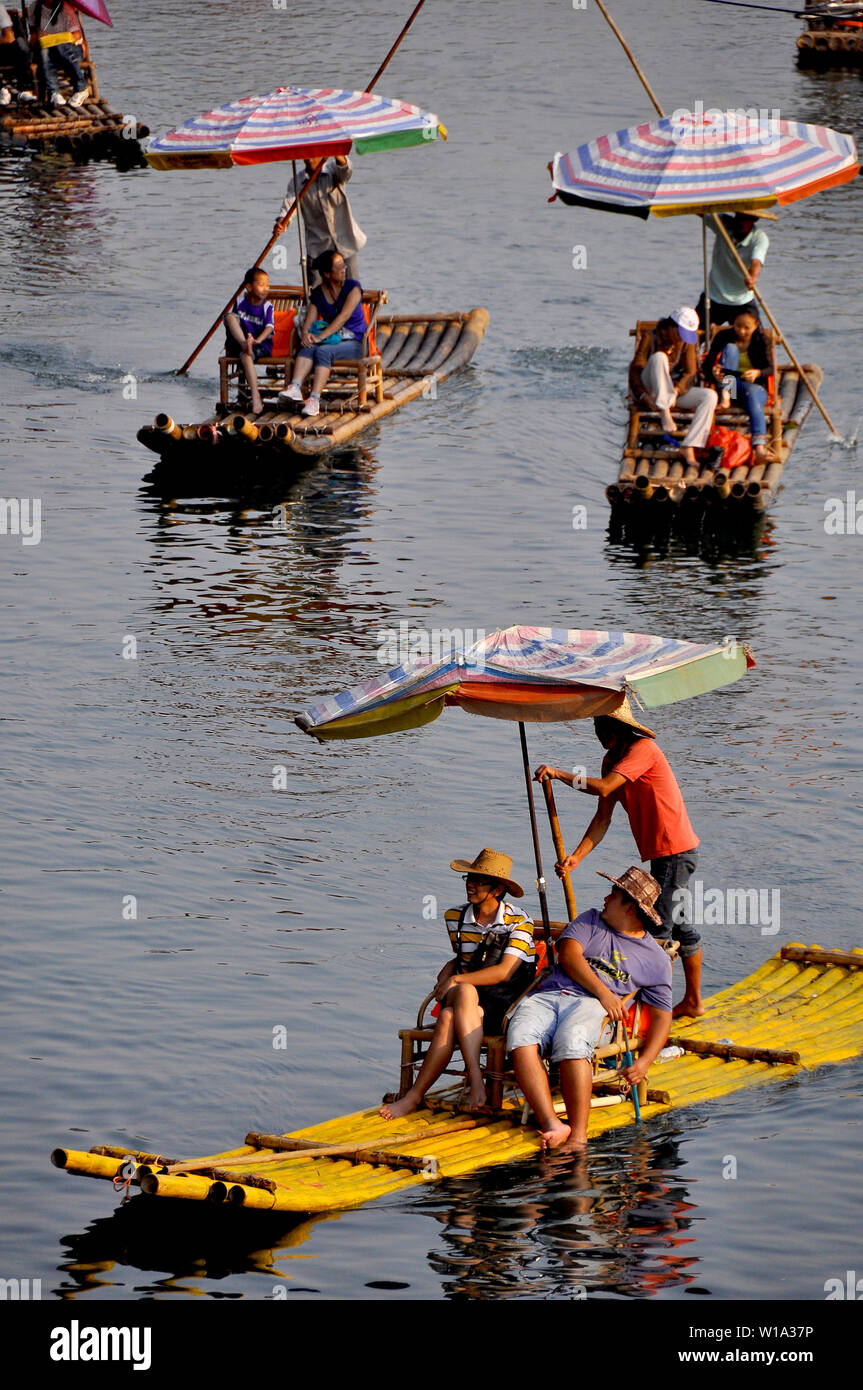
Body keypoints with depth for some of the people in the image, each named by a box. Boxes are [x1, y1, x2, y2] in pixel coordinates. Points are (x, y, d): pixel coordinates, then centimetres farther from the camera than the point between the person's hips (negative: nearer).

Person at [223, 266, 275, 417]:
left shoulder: (267, 306, -5)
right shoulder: (240, 301, 3)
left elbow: (269, 328, -16)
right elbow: (231, 319, 10)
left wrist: (258, 340, -35)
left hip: (262, 344, -3)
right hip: (238, 341, 3)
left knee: (246, 356, -37)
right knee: (230, 316, -19)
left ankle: (255, 397, -41)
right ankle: (244, 344, -41)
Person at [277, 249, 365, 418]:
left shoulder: (353, 287, -4)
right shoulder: (318, 293, 9)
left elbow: (344, 316, -16)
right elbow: (309, 319, 1)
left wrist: (321, 337, -26)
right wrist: (305, 333, -24)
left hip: (353, 342, -4)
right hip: (332, 339, 4)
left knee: (323, 351, -34)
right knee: (307, 348, -29)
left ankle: (314, 399, -47)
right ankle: (295, 388, -47)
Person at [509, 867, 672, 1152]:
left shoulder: (656, 959, 19)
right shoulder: (592, 921, 27)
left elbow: (662, 1015, 15)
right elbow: (568, 954, 8)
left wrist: (644, 1062, -3)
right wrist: (603, 992, -8)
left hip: (589, 1004, -3)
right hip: (547, 996, 3)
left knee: (571, 1043, -39)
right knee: (520, 1038, -33)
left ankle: (578, 1136, -41)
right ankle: (551, 1125, -40)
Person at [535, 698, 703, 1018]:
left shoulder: (643, 749, -18)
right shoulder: (612, 759, 11)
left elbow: (603, 787, -29)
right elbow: (603, 817, 7)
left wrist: (558, 773, -23)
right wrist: (575, 857, -3)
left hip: (675, 851, -10)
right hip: (661, 852, 10)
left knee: (659, 928, -10)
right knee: (676, 924, 18)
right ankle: (693, 1001, 28)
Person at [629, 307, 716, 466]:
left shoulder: (687, 341, 3)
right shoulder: (651, 338, -10)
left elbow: (690, 373, -2)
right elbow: (635, 369, -15)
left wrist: (676, 390, -23)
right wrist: (644, 396, -31)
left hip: (677, 389, 5)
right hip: (649, 390, -5)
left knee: (710, 396, -20)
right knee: (659, 357, -33)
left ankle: (688, 447, -30)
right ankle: (665, 414, -39)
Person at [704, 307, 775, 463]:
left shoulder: (760, 341, 4)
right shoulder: (723, 337, 3)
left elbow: (769, 369, -6)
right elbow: (707, 365, -2)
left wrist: (757, 373, -29)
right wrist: (713, 371, -26)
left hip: (755, 385, -1)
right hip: (728, 383, 1)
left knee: (752, 392, -40)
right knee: (731, 348, -18)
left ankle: (759, 446, -59)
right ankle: (725, 395, -36)